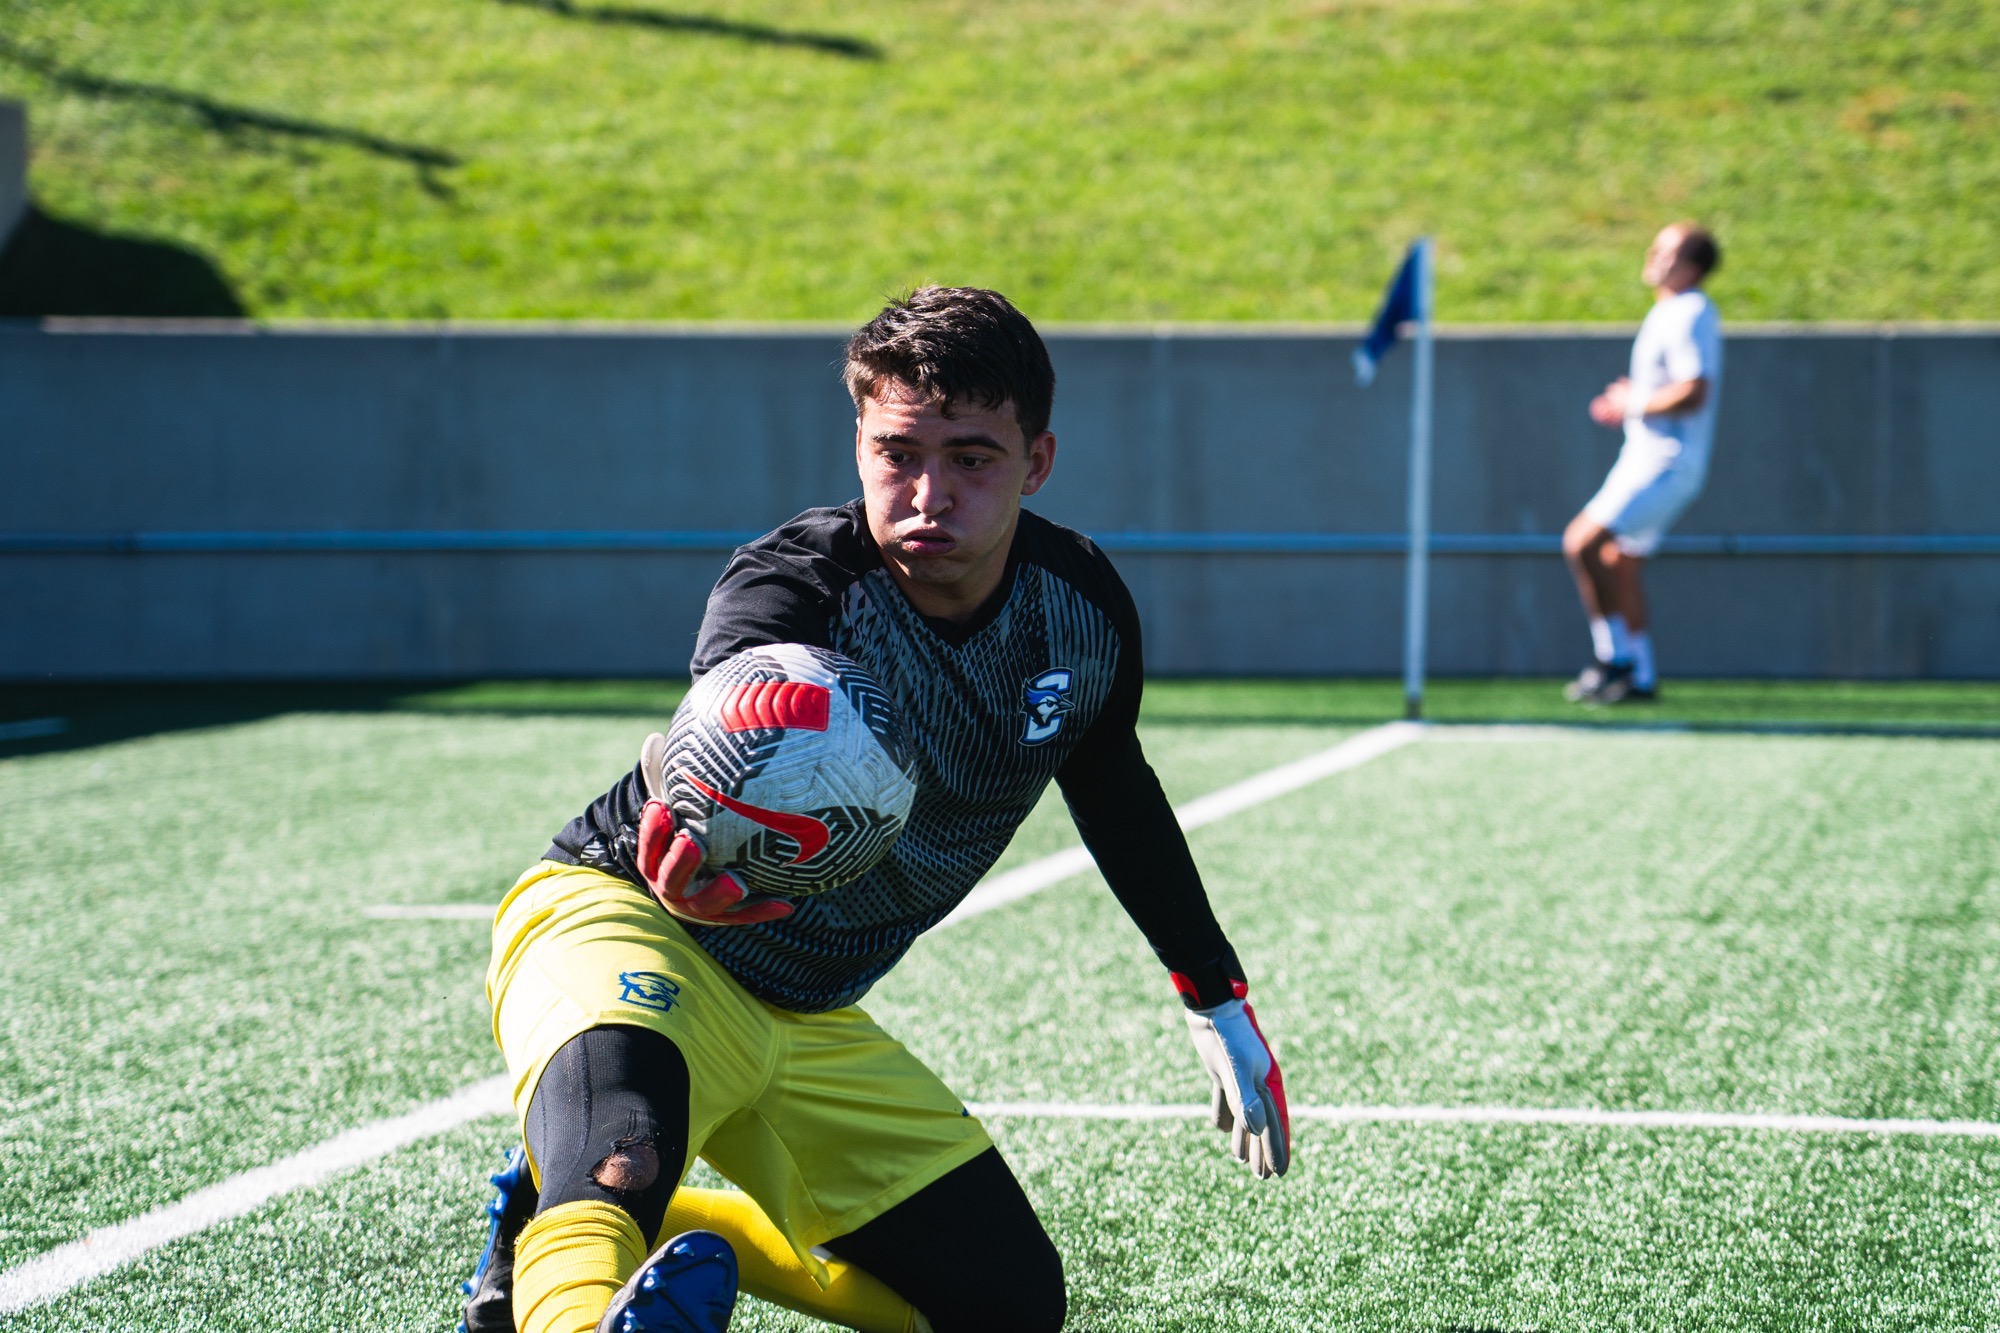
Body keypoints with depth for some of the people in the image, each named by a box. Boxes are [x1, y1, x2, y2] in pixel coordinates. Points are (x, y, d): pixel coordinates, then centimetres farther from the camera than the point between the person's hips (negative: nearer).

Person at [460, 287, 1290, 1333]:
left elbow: (1116, 794, 14)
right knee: (619, 1161, -40)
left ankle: (667, 1223, 18)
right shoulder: (793, 585, -26)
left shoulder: (1080, 609, -7)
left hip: (812, 1022, 7)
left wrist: (1219, 1004, 23)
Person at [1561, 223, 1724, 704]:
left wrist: (1634, 404, -15)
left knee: (1582, 543, -17)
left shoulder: (1689, 315, -16)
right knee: (1619, 563, 14)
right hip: (1649, 458, 11)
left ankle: (1614, 658, -11)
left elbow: (1694, 392, -26)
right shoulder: (1672, 313, 16)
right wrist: (1630, 401, 10)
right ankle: (1641, 677, 18)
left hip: (1664, 464, -11)